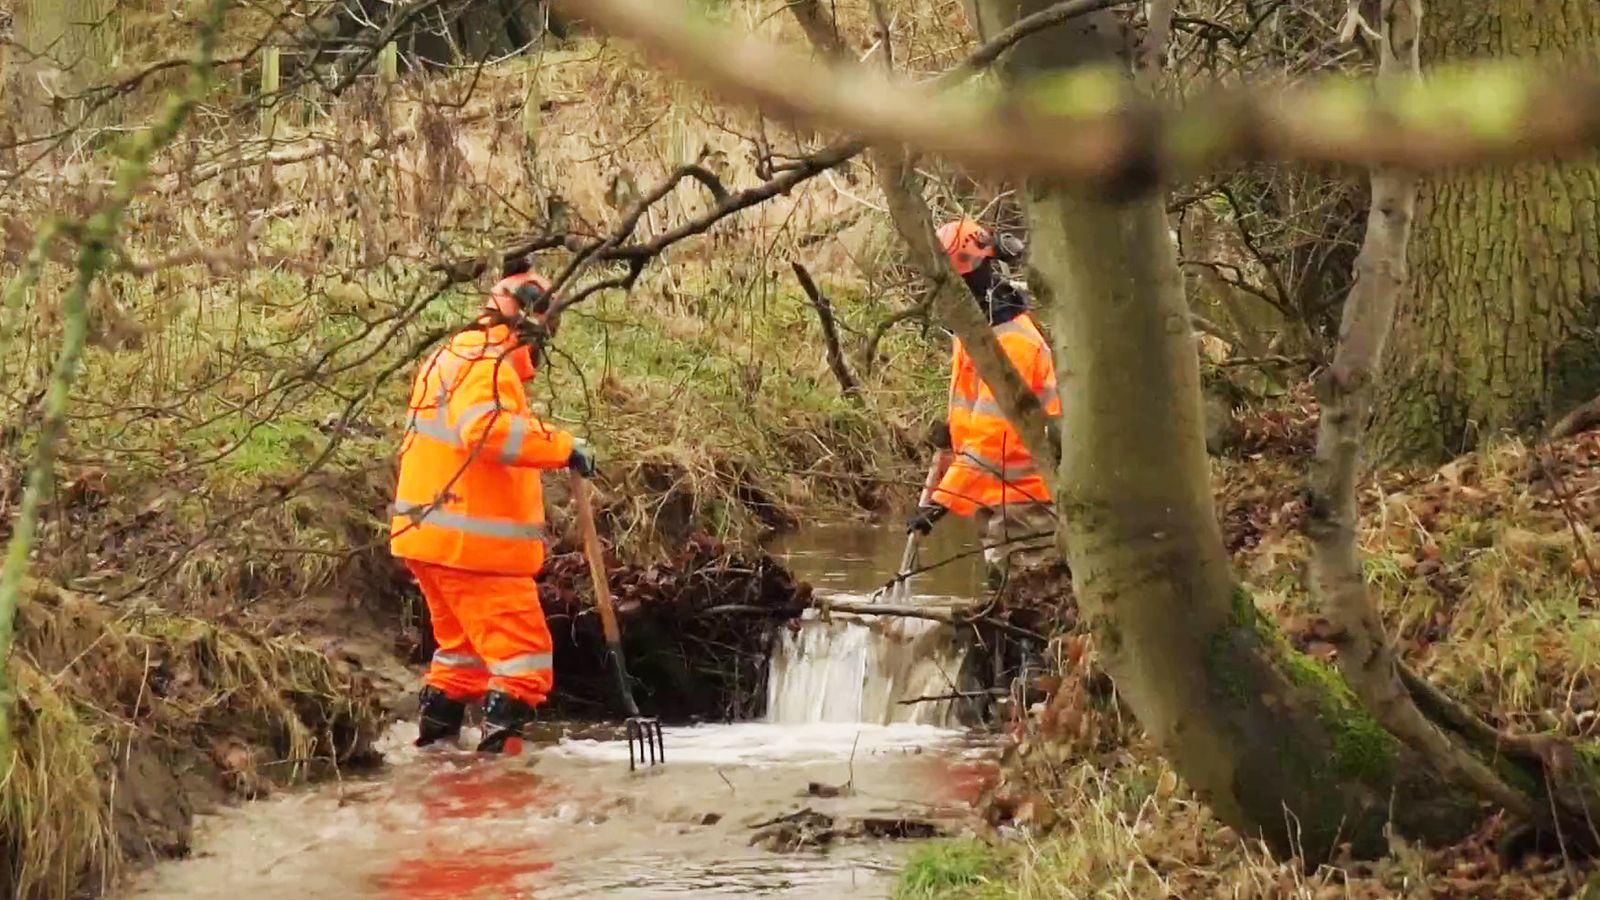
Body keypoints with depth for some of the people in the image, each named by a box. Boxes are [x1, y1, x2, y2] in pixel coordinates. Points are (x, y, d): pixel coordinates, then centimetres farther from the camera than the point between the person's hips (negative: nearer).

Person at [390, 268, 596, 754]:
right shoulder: (486, 363, -15)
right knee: (521, 658, -7)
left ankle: (436, 734, 29)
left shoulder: (454, 356, 18)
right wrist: (563, 447, -31)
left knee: (464, 646, 23)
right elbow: (487, 428, -33)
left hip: (430, 535, 10)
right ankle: (500, 744, -13)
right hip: (472, 546, -10)